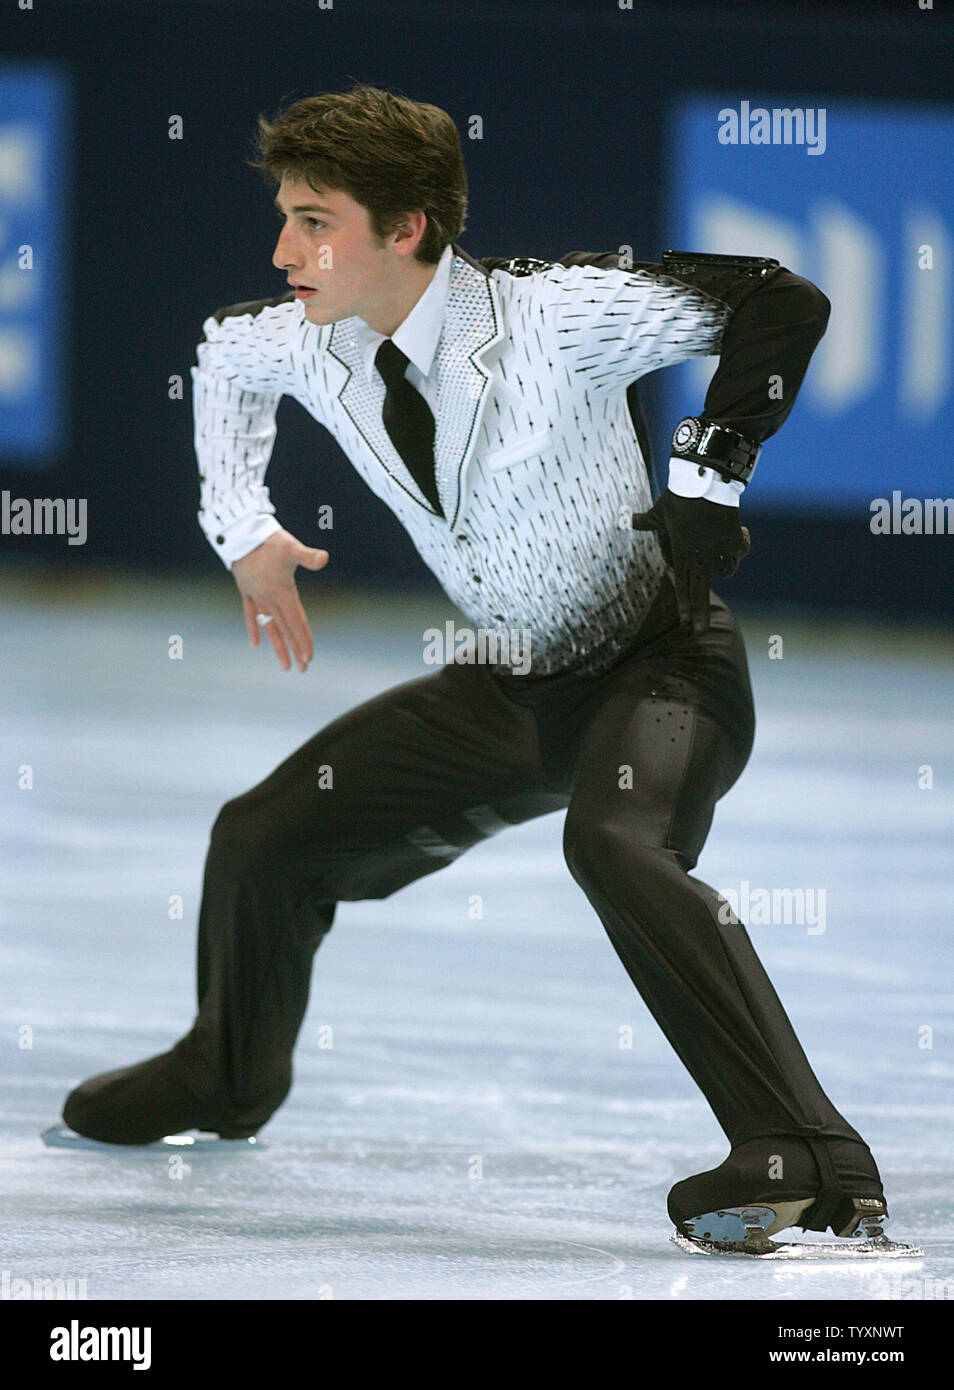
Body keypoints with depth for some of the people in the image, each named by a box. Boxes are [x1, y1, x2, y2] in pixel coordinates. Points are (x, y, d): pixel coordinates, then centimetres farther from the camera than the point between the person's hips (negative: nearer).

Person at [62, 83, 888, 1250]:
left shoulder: (547, 312, -26)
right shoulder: (304, 345, -6)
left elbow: (780, 306, -25)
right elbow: (224, 354, 21)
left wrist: (706, 485, -24)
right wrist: (243, 532, 14)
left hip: (659, 665, -7)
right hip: (511, 692, 7)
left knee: (614, 844, -38)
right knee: (264, 839, 11)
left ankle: (808, 1164, -44)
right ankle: (227, 1079, 44)